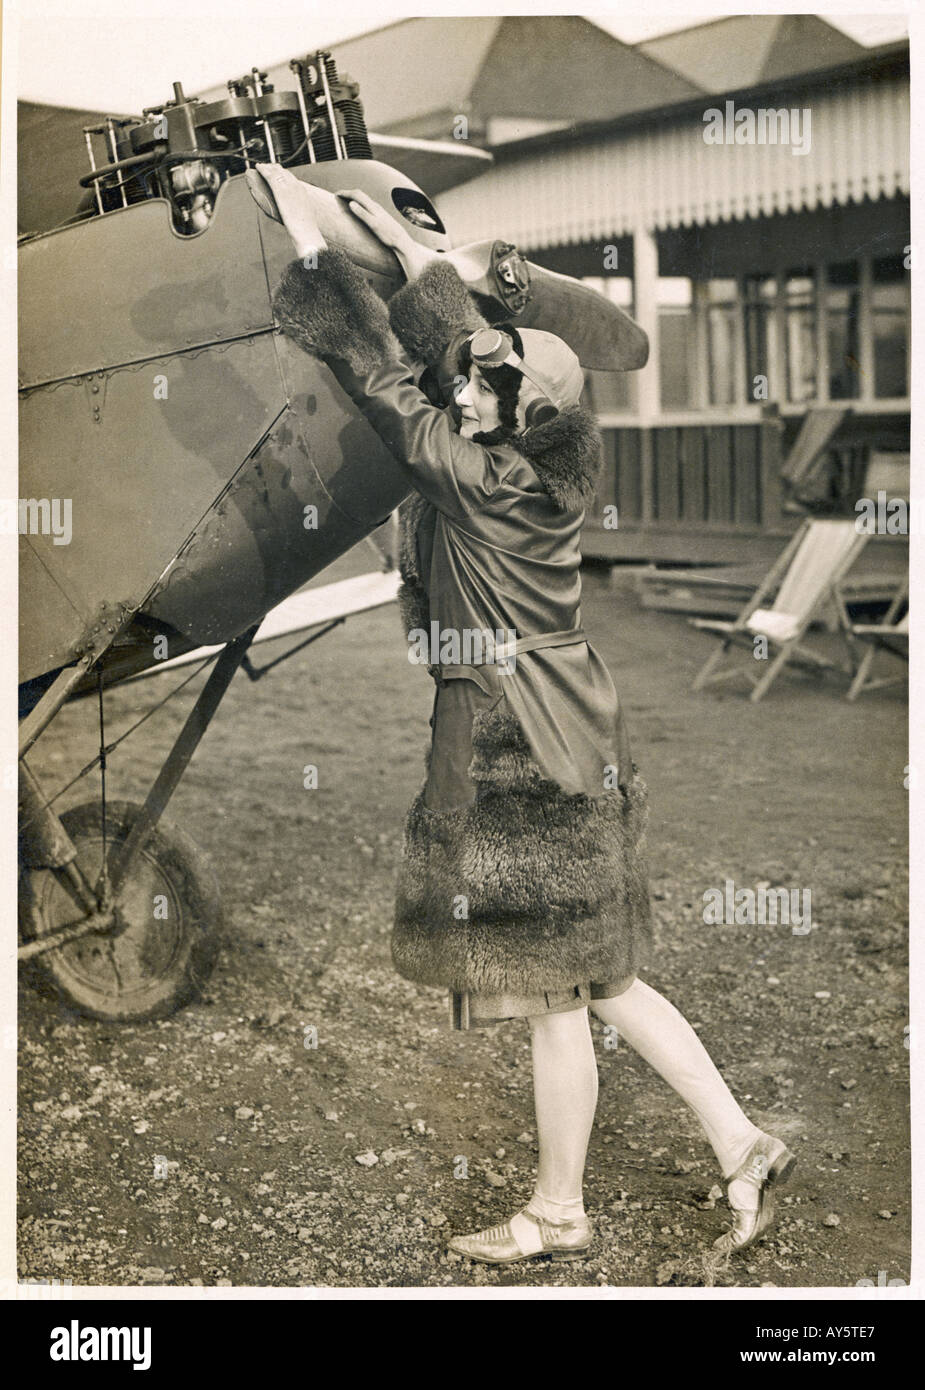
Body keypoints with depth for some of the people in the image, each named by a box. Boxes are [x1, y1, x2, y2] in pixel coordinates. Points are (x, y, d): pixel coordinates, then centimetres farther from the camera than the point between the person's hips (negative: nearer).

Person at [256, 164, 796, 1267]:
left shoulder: (482, 482, -16)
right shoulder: (543, 465, 6)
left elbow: (377, 372, -11)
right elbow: (449, 338, 19)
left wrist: (309, 234, -4)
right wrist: (406, 243, 27)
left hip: (520, 759, -9)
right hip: (568, 747, 9)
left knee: (553, 996, 4)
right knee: (598, 981, 17)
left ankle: (557, 1213, 21)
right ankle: (742, 1148, 23)